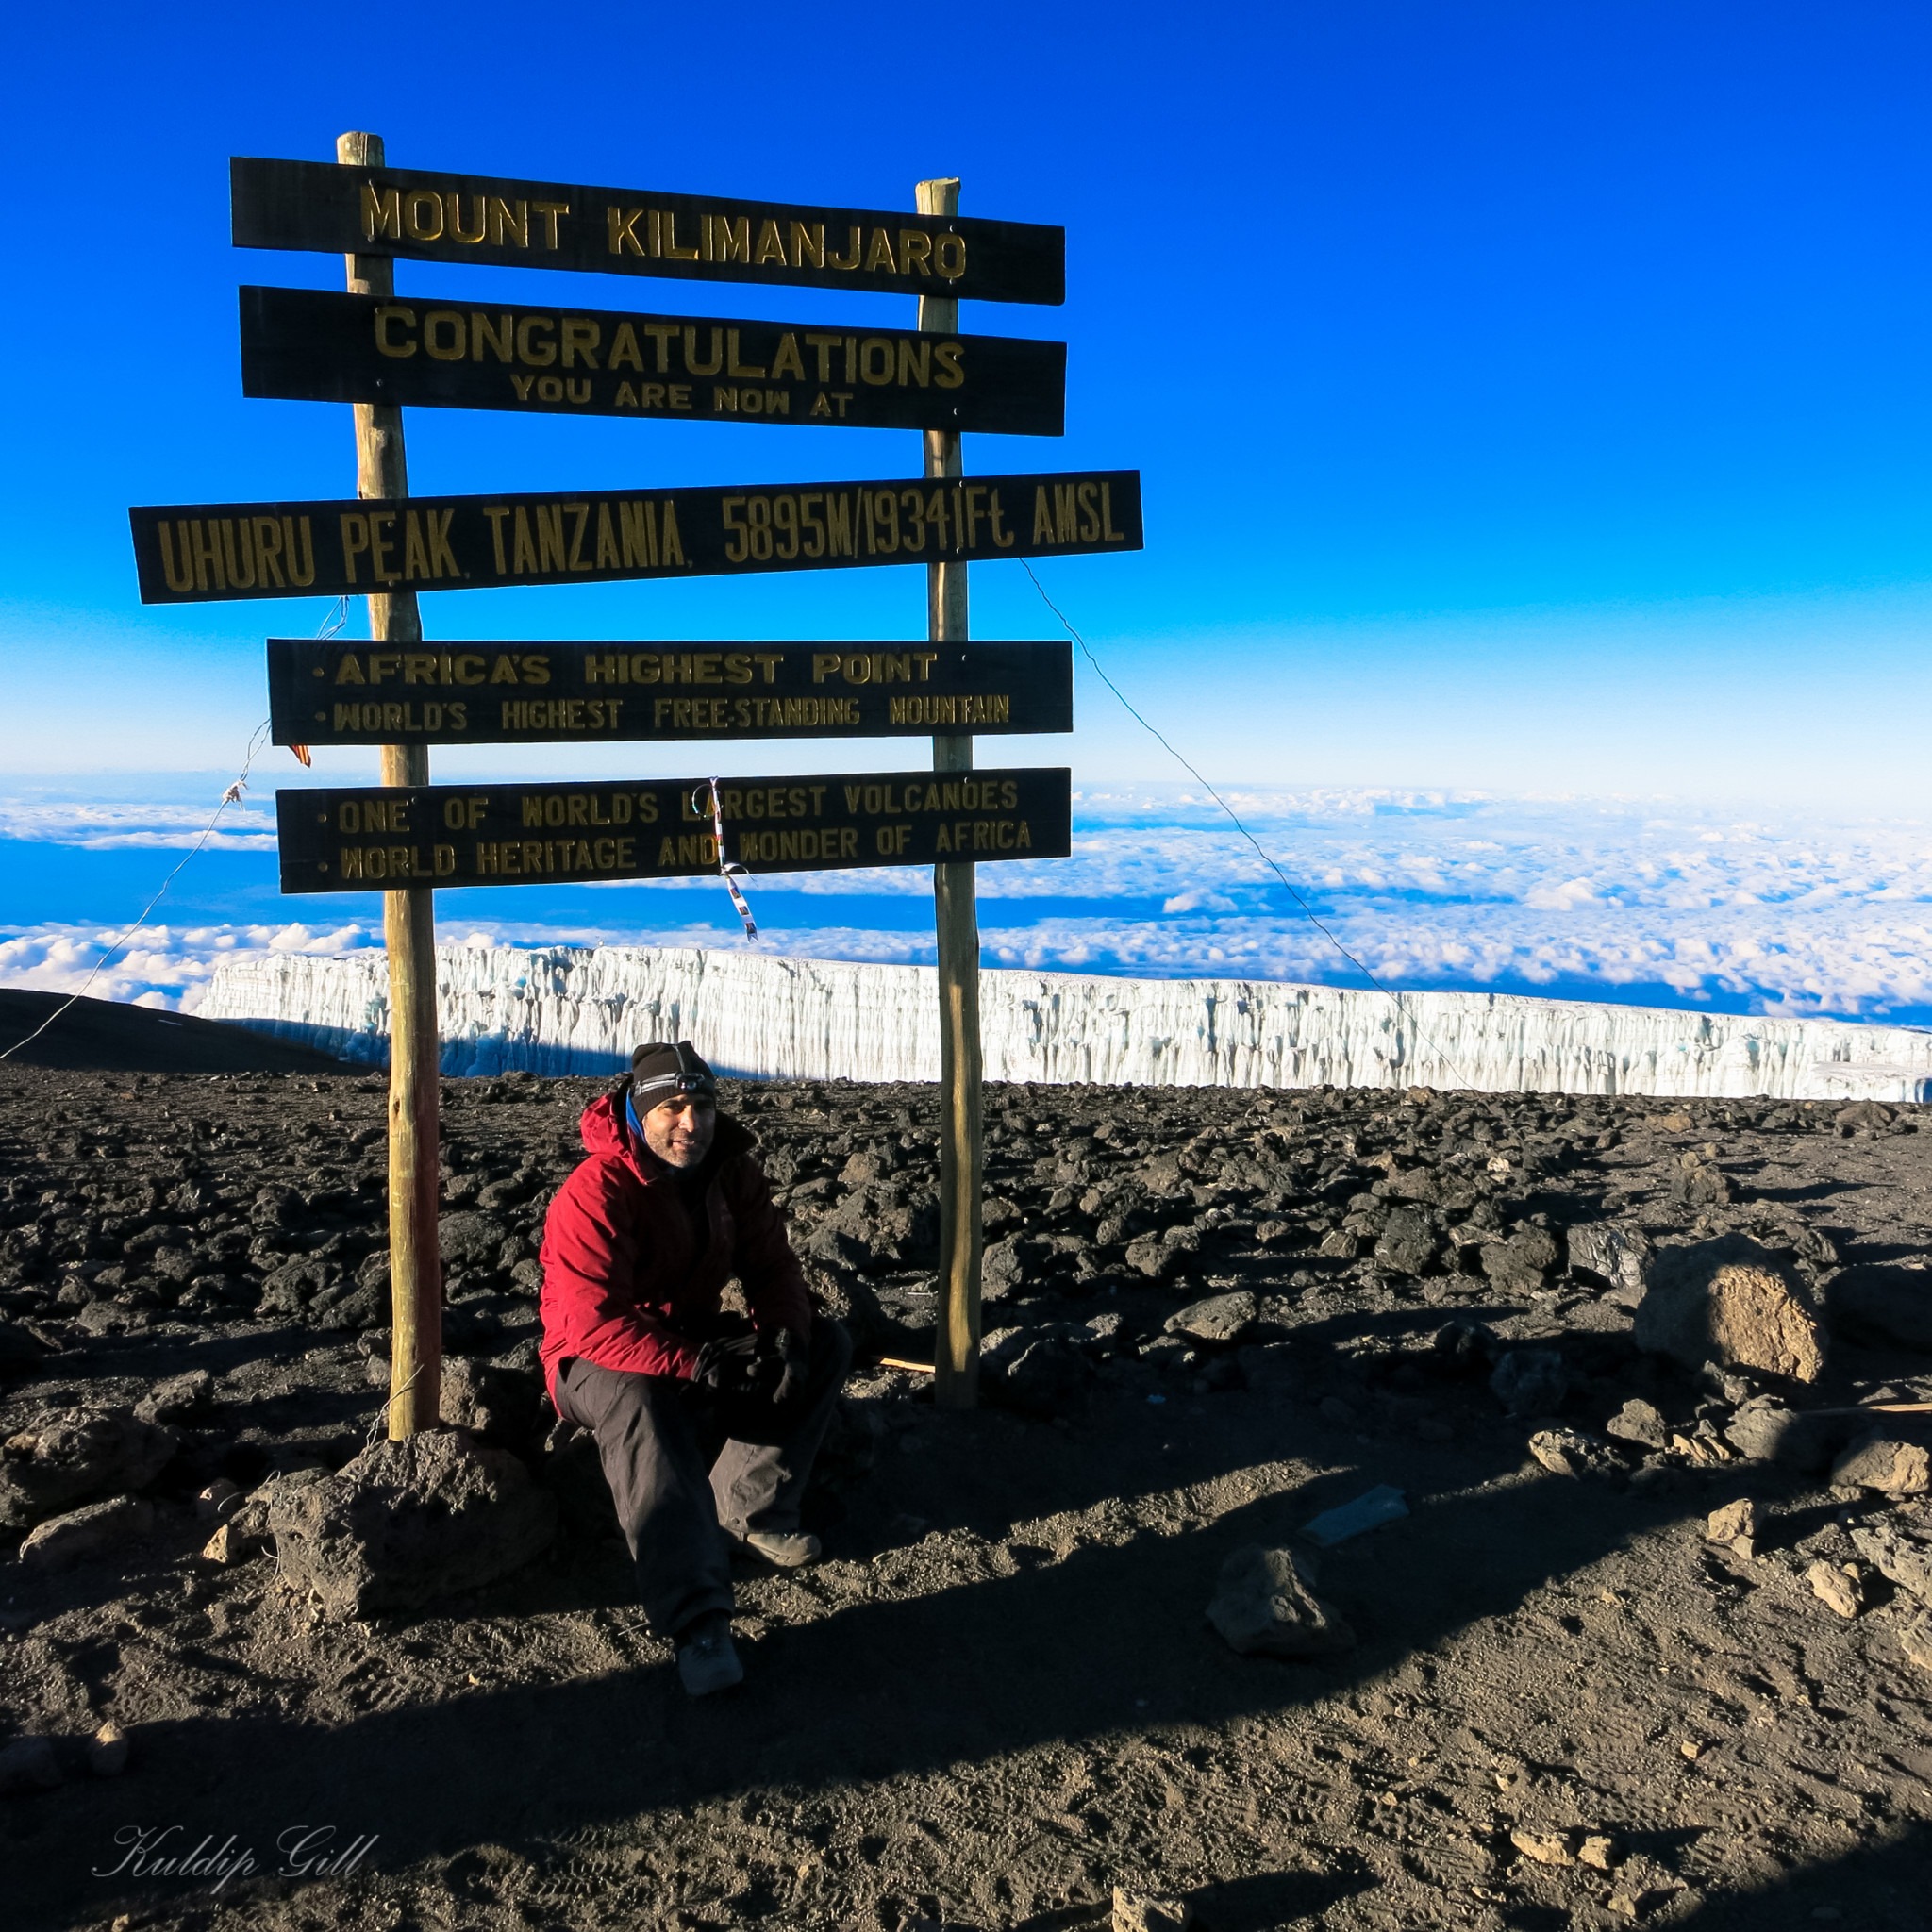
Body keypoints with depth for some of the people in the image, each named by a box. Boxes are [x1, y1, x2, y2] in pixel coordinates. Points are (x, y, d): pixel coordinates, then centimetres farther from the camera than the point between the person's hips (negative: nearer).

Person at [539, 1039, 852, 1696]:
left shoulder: (733, 1173, -4)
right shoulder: (595, 1192, -24)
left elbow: (773, 1268, -1)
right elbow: (595, 1324, -30)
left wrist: (784, 1337, -22)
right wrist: (699, 1363, -38)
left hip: (695, 1339, 7)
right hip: (600, 1362, -6)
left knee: (828, 1342, -7)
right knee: (642, 1403, -40)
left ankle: (746, 1509, -9)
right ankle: (696, 1620, -39)